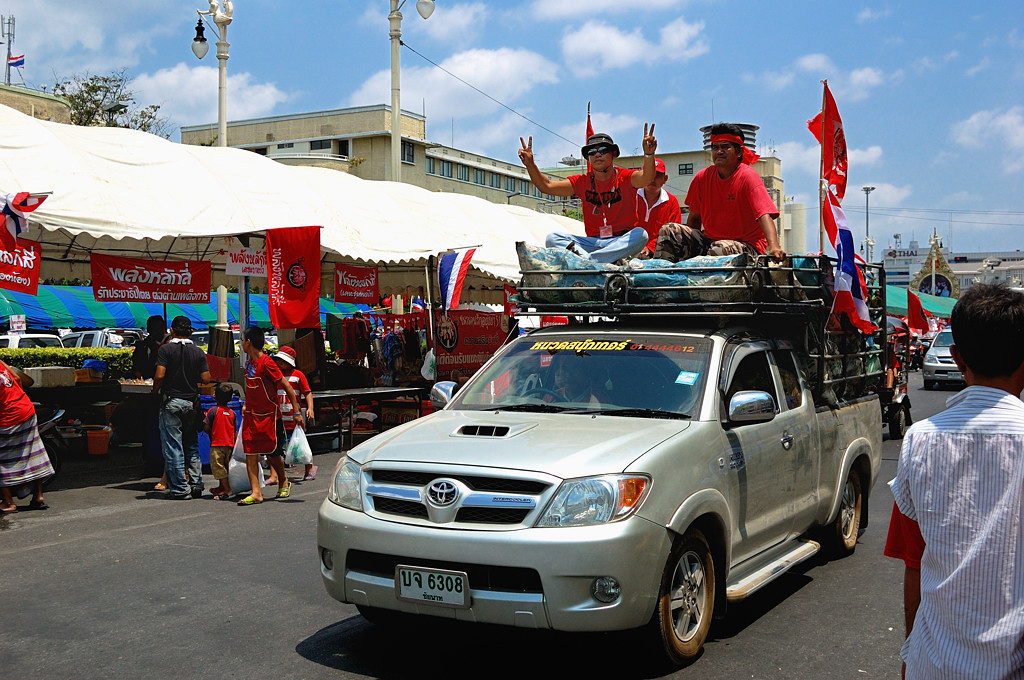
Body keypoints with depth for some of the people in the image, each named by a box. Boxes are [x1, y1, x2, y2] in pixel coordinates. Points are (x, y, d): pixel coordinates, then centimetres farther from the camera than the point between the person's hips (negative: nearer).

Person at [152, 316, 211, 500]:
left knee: (173, 447, 0)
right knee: (192, 446, 15)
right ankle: (196, 485, 13)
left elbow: (159, 375, -15)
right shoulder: (198, 352, 3)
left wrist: (155, 389, 5)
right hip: (192, 402, 4)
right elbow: (206, 378, -1)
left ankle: (180, 489, 0)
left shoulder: (165, 349, -7)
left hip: (171, 402, -4)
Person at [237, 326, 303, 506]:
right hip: (250, 414, 7)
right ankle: (256, 492, -4)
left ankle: (284, 482, 29)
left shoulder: (266, 363, -17)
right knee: (250, 452, -3)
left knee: (271, 452, 4)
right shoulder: (249, 363, 8)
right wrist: (246, 405, 17)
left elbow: (287, 386, -16)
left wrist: (296, 412, -15)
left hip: (267, 415, -7)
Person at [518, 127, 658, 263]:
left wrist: (648, 154, -44)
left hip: (622, 242, -3)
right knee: (552, 238, -15)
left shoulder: (625, 178, -1)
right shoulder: (582, 182, 7)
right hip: (593, 242, 3)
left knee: (641, 234, -35)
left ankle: (587, 260, -44)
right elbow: (547, 186, -1)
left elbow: (645, 179, -24)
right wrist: (530, 164, -18)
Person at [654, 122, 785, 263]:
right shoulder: (702, 177, 4)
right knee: (669, 231, -10)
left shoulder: (747, 177, -13)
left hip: (746, 245, -5)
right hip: (709, 240, 5)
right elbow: (694, 218, 13)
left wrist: (774, 247, -43)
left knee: (720, 249, -38)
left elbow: (764, 214, -27)